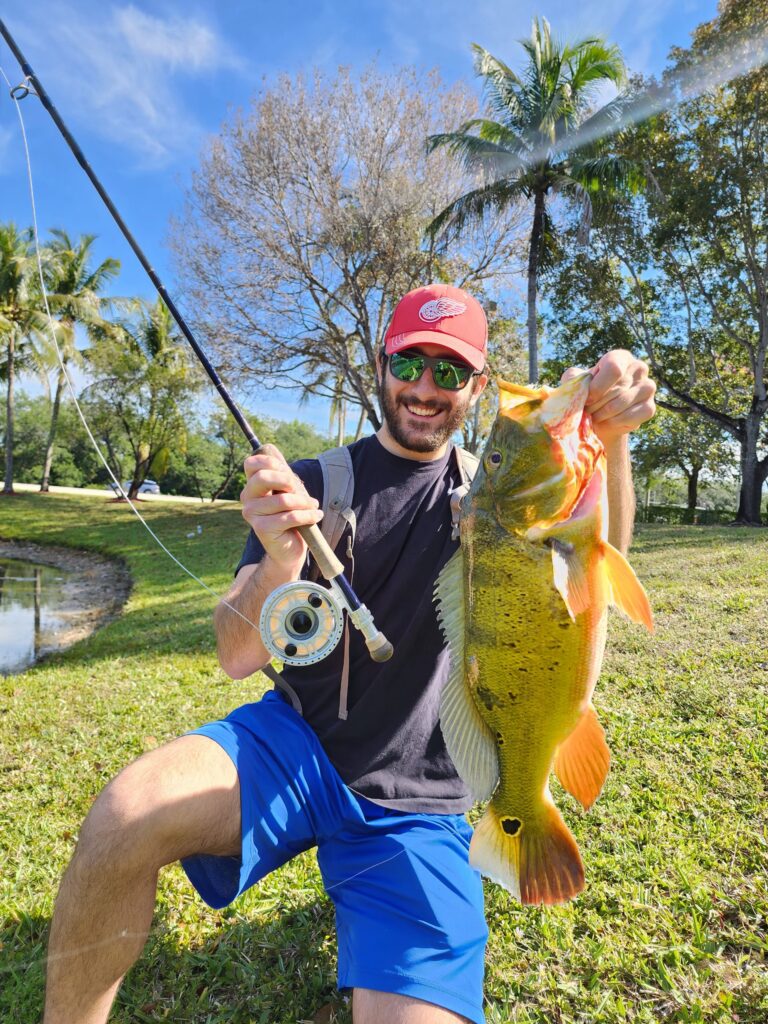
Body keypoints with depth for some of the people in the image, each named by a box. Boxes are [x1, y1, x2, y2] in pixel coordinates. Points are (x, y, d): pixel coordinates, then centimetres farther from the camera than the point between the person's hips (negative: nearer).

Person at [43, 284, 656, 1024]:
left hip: (413, 806, 1)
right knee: (125, 814, -27)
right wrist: (279, 566, -30)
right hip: (297, 744, 0)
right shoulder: (315, 485, -1)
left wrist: (611, 442, -32)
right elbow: (238, 659, -9)